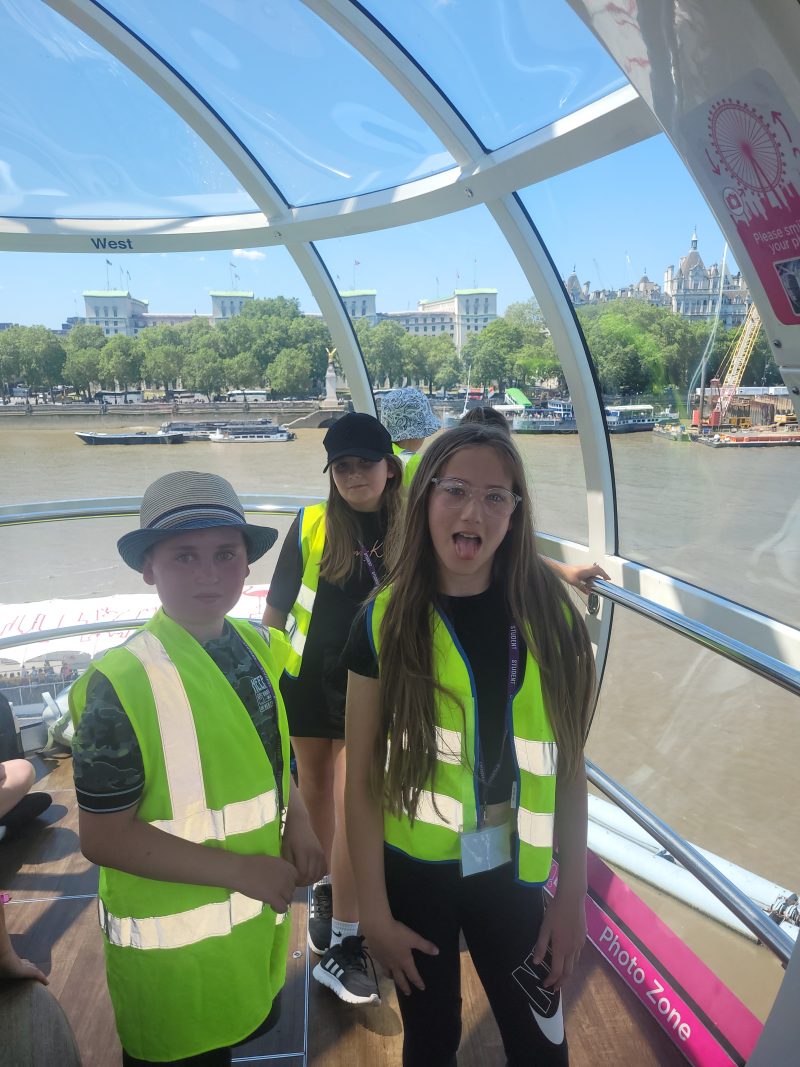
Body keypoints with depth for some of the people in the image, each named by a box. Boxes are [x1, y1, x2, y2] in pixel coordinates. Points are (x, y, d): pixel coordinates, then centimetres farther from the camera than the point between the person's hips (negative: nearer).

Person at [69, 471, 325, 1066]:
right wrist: (237, 870, -21)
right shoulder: (121, 685, -24)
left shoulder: (260, 650, -6)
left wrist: (296, 817, -8)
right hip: (172, 946, -5)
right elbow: (104, 838, -20)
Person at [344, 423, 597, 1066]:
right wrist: (375, 912, -6)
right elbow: (363, 779, -9)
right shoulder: (386, 621, -13)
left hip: (512, 872, 1)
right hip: (415, 872, -1)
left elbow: (568, 764, -2)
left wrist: (574, 894, 0)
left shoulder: (550, 615, -8)